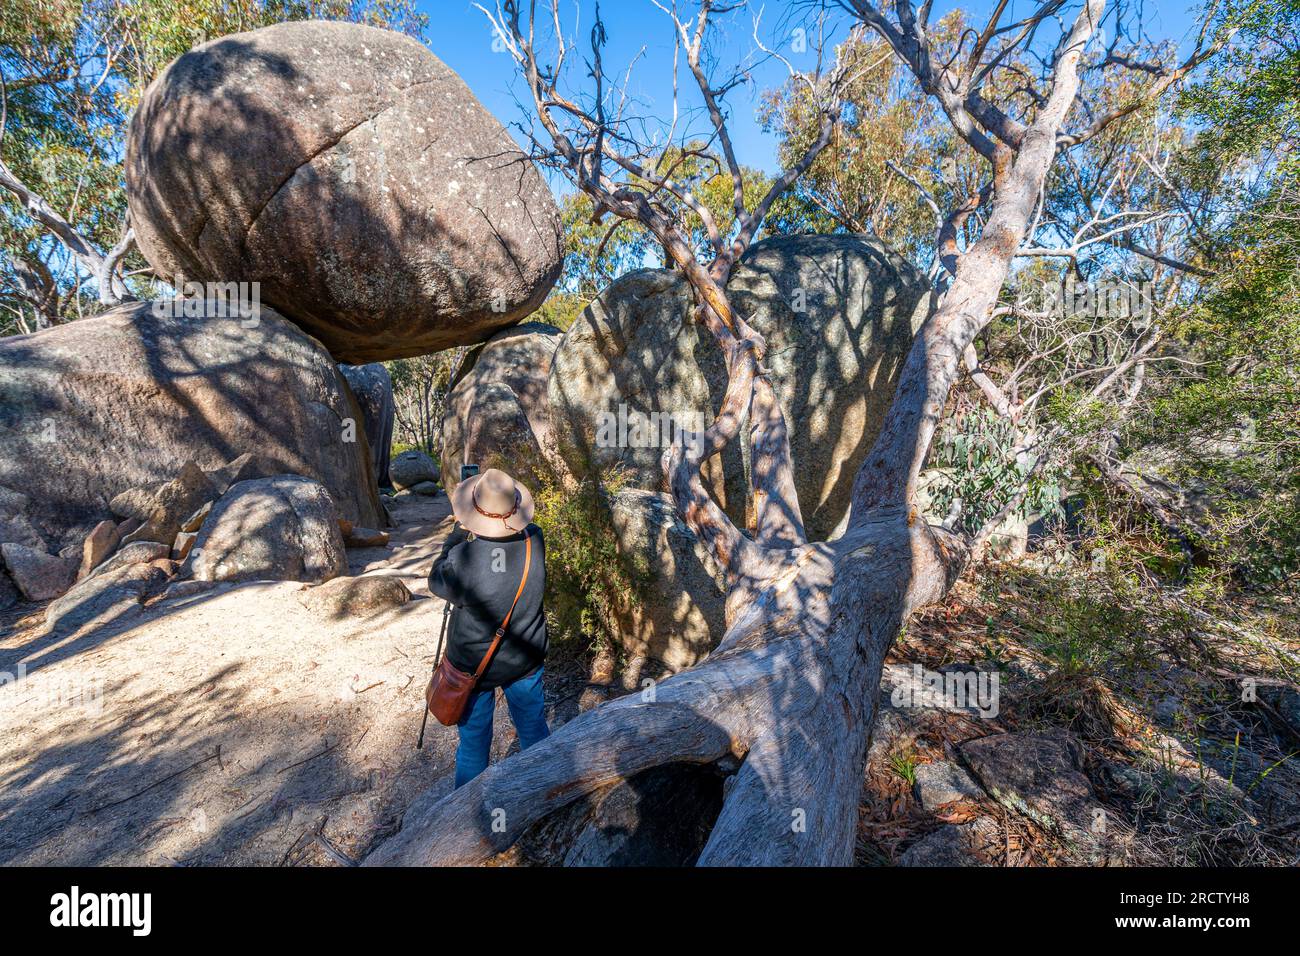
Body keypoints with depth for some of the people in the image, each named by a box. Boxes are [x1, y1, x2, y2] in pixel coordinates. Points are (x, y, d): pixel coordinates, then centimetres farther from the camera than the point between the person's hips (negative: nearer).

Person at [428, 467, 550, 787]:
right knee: (534, 731, 23)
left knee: (474, 741, 19)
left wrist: (458, 534, -2)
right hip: (526, 660, 3)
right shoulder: (535, 541, -19)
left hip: (473, 665, -3)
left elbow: (436, 583, -7)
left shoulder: (464, 559, -30)